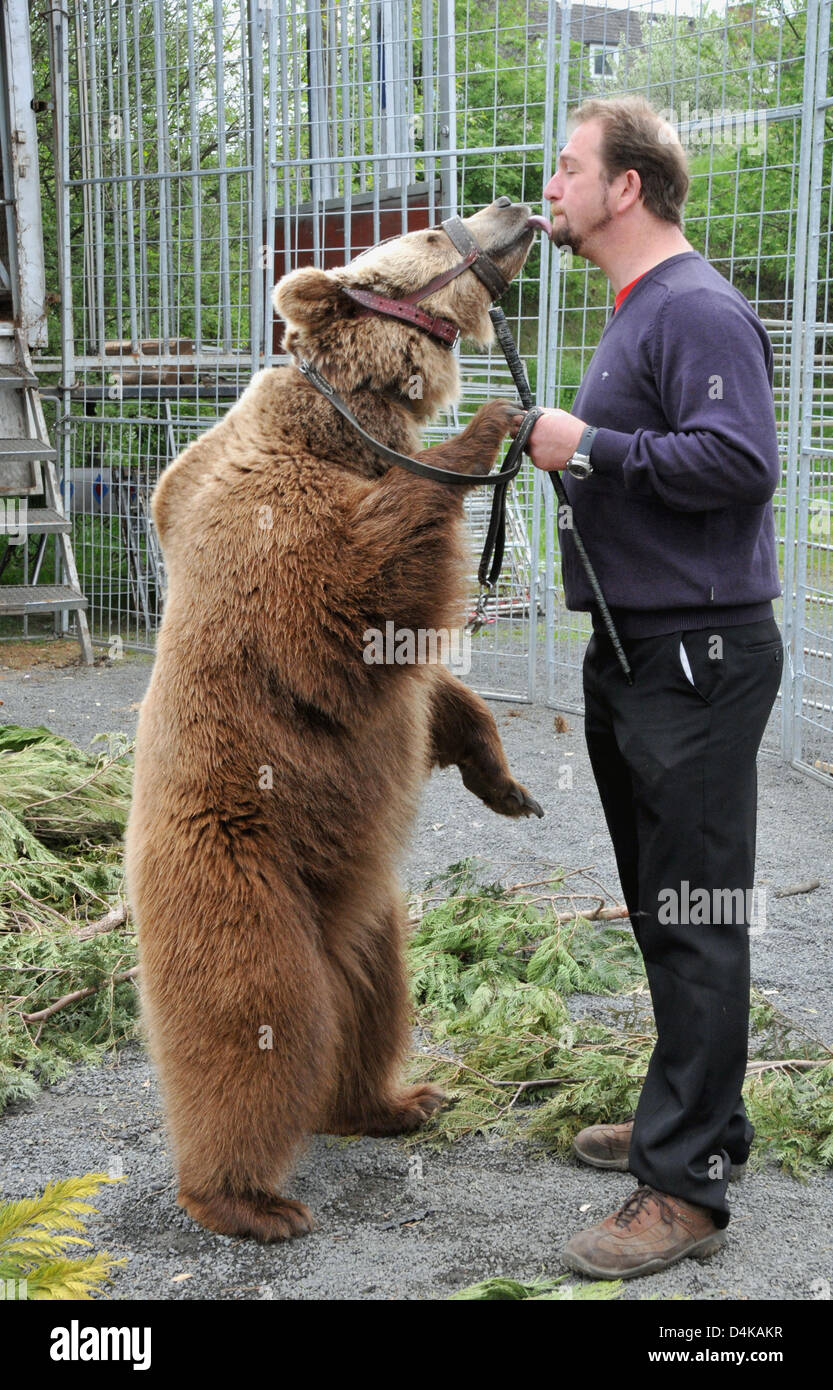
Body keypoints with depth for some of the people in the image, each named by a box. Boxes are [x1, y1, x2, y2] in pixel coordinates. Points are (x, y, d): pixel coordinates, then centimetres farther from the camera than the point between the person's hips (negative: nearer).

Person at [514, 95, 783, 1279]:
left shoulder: (699, 310, -15)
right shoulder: (639, 311, 17)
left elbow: (741, 462, -27)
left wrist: (590, 448, -20)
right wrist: (566, 446, 9)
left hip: (699, 658, -11)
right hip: (634, 652, 11)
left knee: (697, 918, -5)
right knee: (662, 905, 18)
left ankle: (687, 1184, 3)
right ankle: (697, 1118, 32)